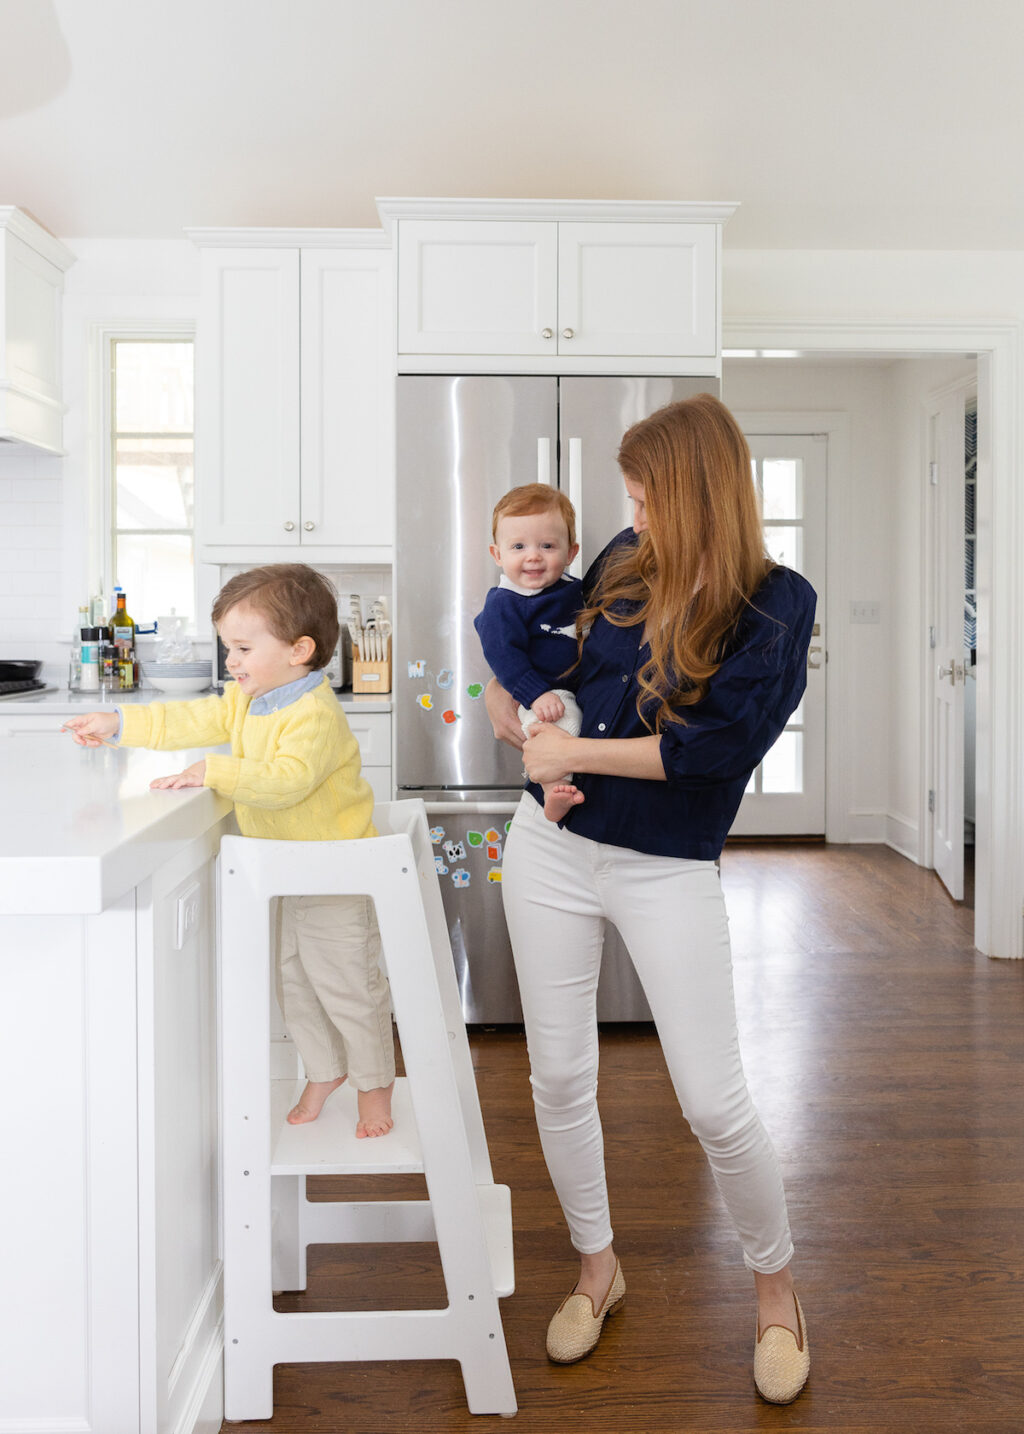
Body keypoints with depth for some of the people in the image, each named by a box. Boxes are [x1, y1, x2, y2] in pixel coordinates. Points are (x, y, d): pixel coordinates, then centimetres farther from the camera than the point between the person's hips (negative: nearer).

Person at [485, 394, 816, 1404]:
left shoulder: (776, 603, -9)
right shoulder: (627, 563, 4)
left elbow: (721, 743, -20)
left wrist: (576, 752, -14)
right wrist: (512, 697, 5)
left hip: (666, 869, -4)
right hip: (553, 846, 5)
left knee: (713, 1102, 0)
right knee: (558, 1077, 11)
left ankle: (775, 1286, 29)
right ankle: (597, 1267, 35)